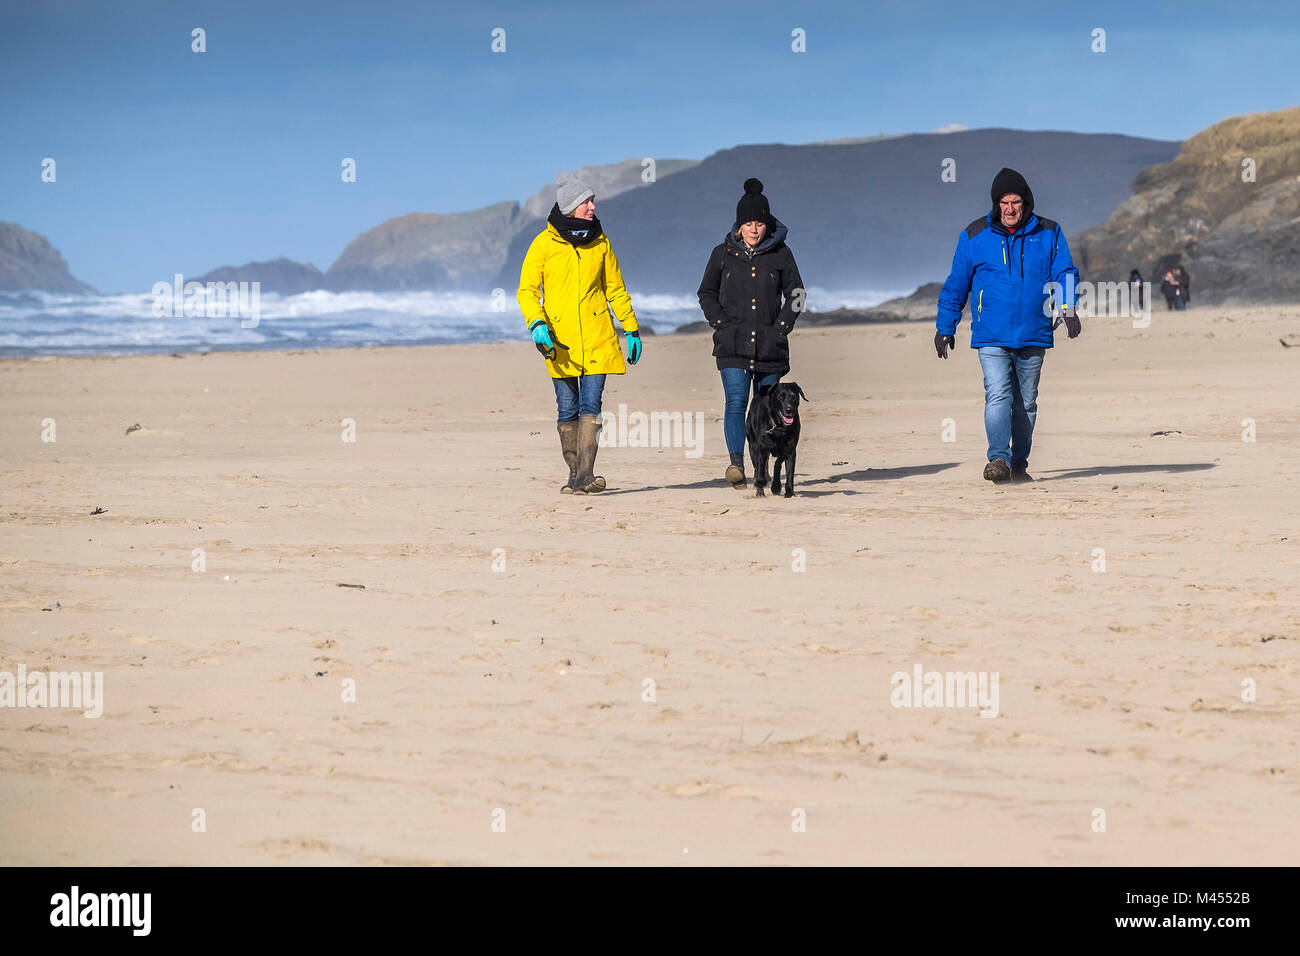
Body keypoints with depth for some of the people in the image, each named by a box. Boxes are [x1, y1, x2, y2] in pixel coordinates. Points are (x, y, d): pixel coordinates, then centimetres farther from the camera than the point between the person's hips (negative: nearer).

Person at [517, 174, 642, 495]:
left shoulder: (599, 241, 9)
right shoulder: (545, 243, 0)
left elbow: (615, 288, 18)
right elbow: (527, 290, 1)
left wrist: (631, 329, 17)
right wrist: (537, 323, -16)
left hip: (596, 338, 1)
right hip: (560, 340, -1)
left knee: (590, 405, -10)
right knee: (567, 410, 3)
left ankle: (585, 475, -18)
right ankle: (574, 473, 14)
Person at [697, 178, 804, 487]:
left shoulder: (781, 253, 5)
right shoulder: (723, 253, 7)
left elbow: (795, 294, 11)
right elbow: (706, 293, 14)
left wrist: (781, 327, -1)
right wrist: (721, 324, 0)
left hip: (770, 345, 1)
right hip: (733, 345, -1)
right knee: (736, 402, -16)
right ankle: (736, 462, -27)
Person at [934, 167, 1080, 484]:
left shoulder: (1048, 234, 5)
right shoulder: (975, 236, 3)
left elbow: (1064, 271, 2)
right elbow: (956, 285, 10)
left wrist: (1068, 308, -17)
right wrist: (945, 328, 12)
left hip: (1033, 335, 2)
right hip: (991, 336, -2)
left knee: (1026, 402, 9)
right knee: (998, 395, -18)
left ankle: (1019, 464, 19)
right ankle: (999, 459, -26)